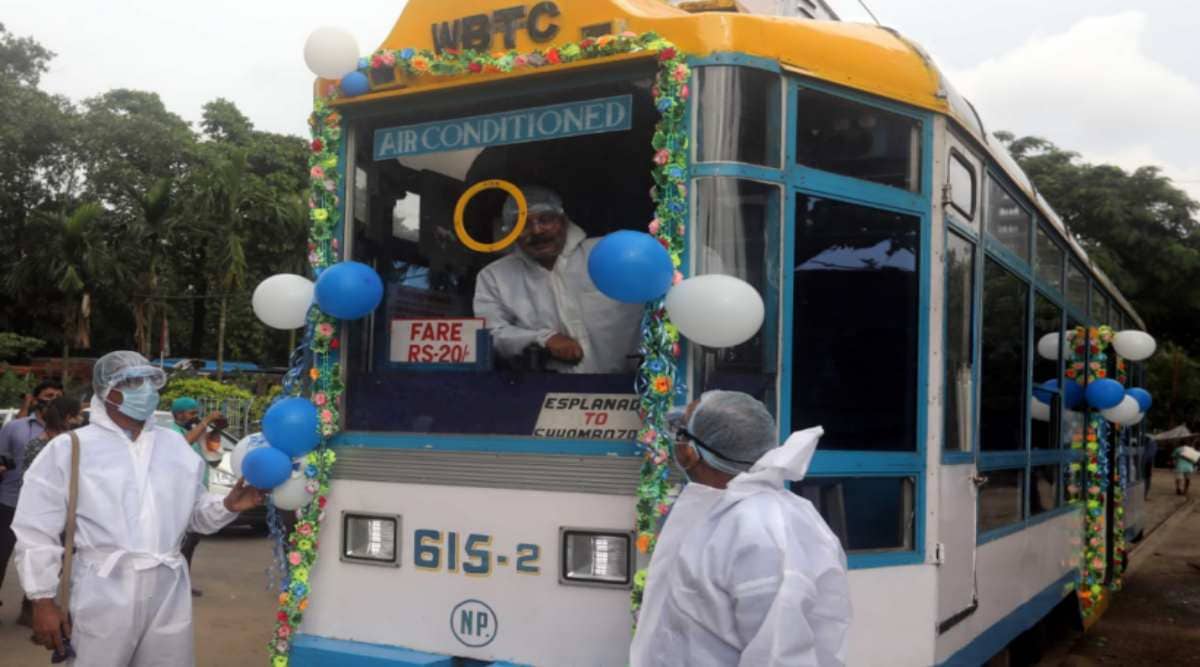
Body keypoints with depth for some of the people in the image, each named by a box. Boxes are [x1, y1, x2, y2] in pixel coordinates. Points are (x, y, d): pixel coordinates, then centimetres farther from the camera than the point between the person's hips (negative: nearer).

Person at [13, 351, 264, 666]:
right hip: (104, 593, -4)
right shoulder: (68, 448, 1)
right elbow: (37, 530, 1)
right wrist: (43, 599, -3)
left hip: (169, 591, 4)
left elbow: (197, 513, 18)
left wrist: (227, 506, -3)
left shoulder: (175, 444, 14)